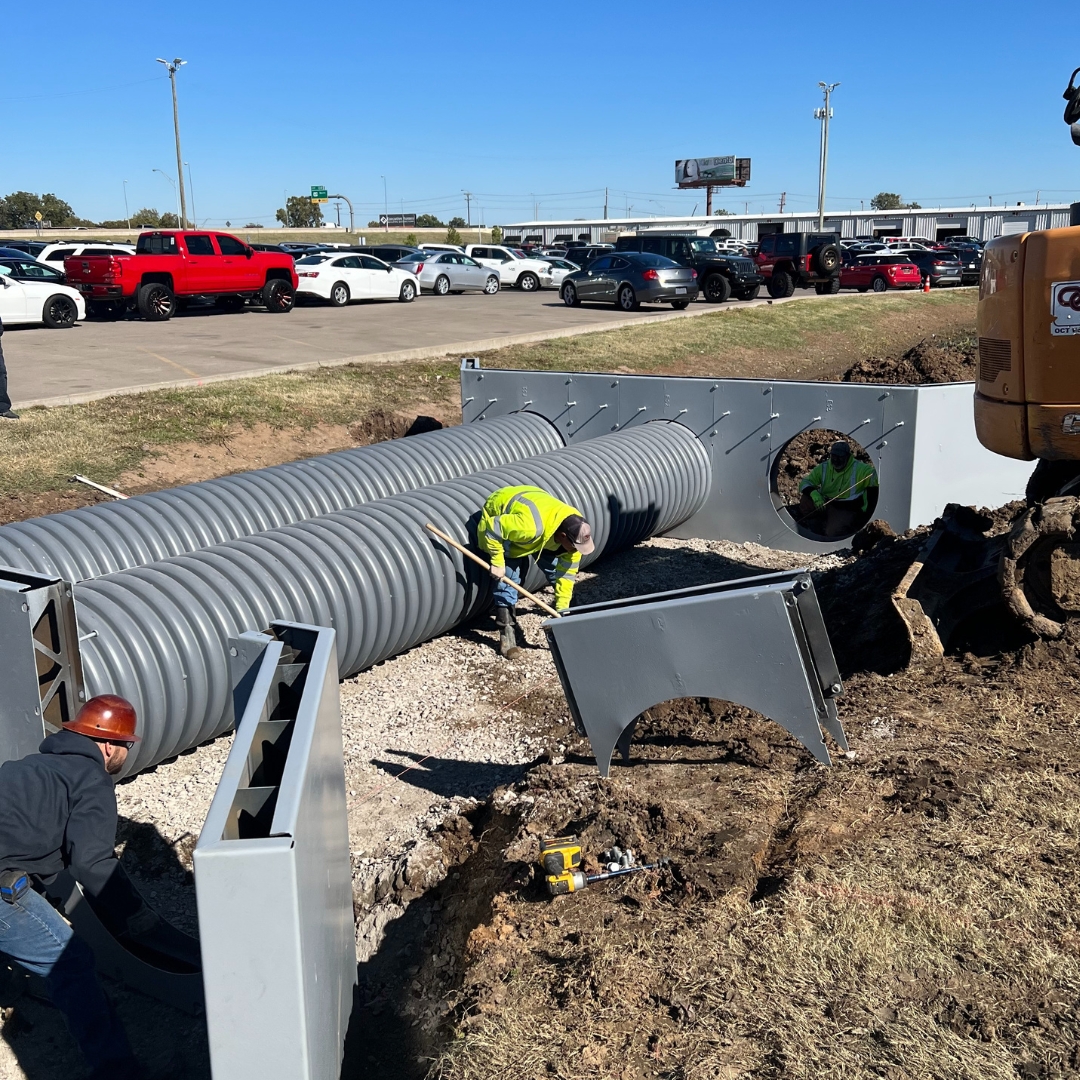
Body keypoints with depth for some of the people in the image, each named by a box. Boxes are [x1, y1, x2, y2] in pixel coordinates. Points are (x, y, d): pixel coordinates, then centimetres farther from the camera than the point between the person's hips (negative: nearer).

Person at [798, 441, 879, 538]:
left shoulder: (860, 469, -11)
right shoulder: (823, 468, -1)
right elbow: (805, 482, -4)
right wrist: (814, 494, -28)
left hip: (846, 510, -4)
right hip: (826, 505, 4)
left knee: (833, 532, -31)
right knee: (805, 500, -23)